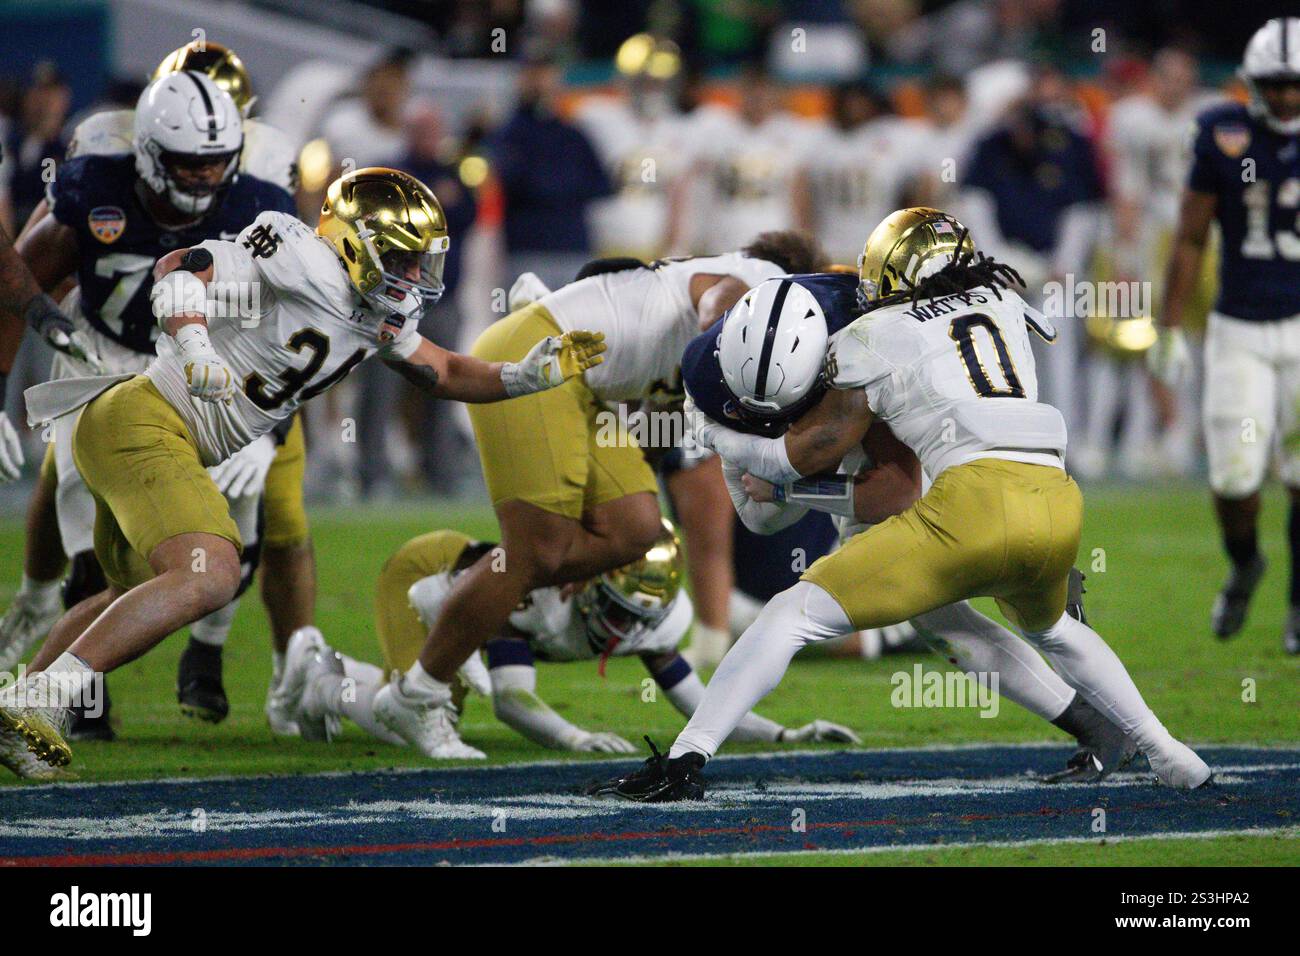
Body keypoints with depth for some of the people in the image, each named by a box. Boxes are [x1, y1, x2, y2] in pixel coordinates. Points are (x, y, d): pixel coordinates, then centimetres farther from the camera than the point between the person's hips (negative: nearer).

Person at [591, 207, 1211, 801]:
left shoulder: (874, 336, 12)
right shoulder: (1002, 304, 26)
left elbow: (821, 448, 11)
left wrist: (716, 436, 25)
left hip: (977, 497, -6)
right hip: (1061, 502, 6)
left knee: (799, 612, 0)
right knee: (1048, 628, 39)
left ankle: (685, 761, -10)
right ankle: (1166, 755, 38)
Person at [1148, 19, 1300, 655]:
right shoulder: (1223, 137, -3)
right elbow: (1190, 240, 4)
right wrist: (1170, 328, 1)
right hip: (1239, 331, 0)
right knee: (1234, 476, -5)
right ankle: (1243, 566, 26)